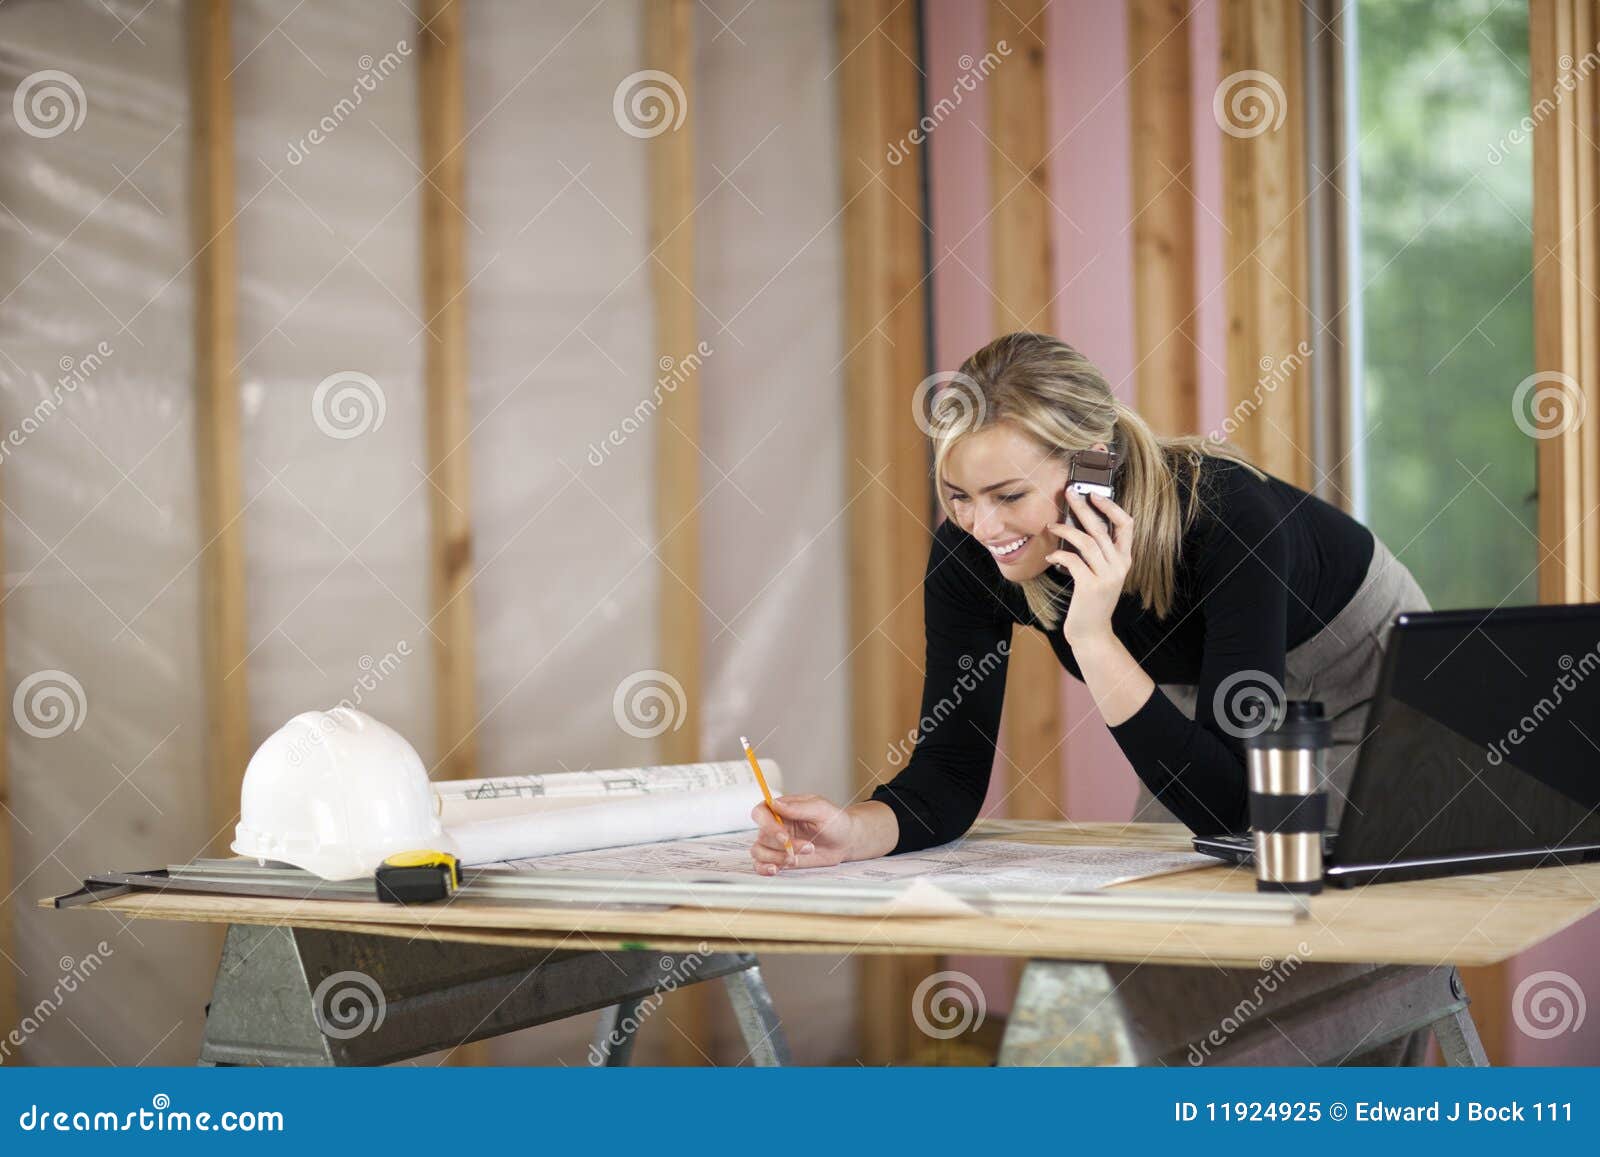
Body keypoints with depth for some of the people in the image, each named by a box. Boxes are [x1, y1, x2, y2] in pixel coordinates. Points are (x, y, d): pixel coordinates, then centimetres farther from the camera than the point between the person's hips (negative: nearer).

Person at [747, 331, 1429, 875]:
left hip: (1369, 681, -4)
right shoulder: (968, 552, -27)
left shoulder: (1225, 514, -40)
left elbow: (1229, 807, -42)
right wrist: (854, 832, -44)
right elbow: (950, 772, -23)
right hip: (1205, 701, 5)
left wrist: (1092, 637, -50)